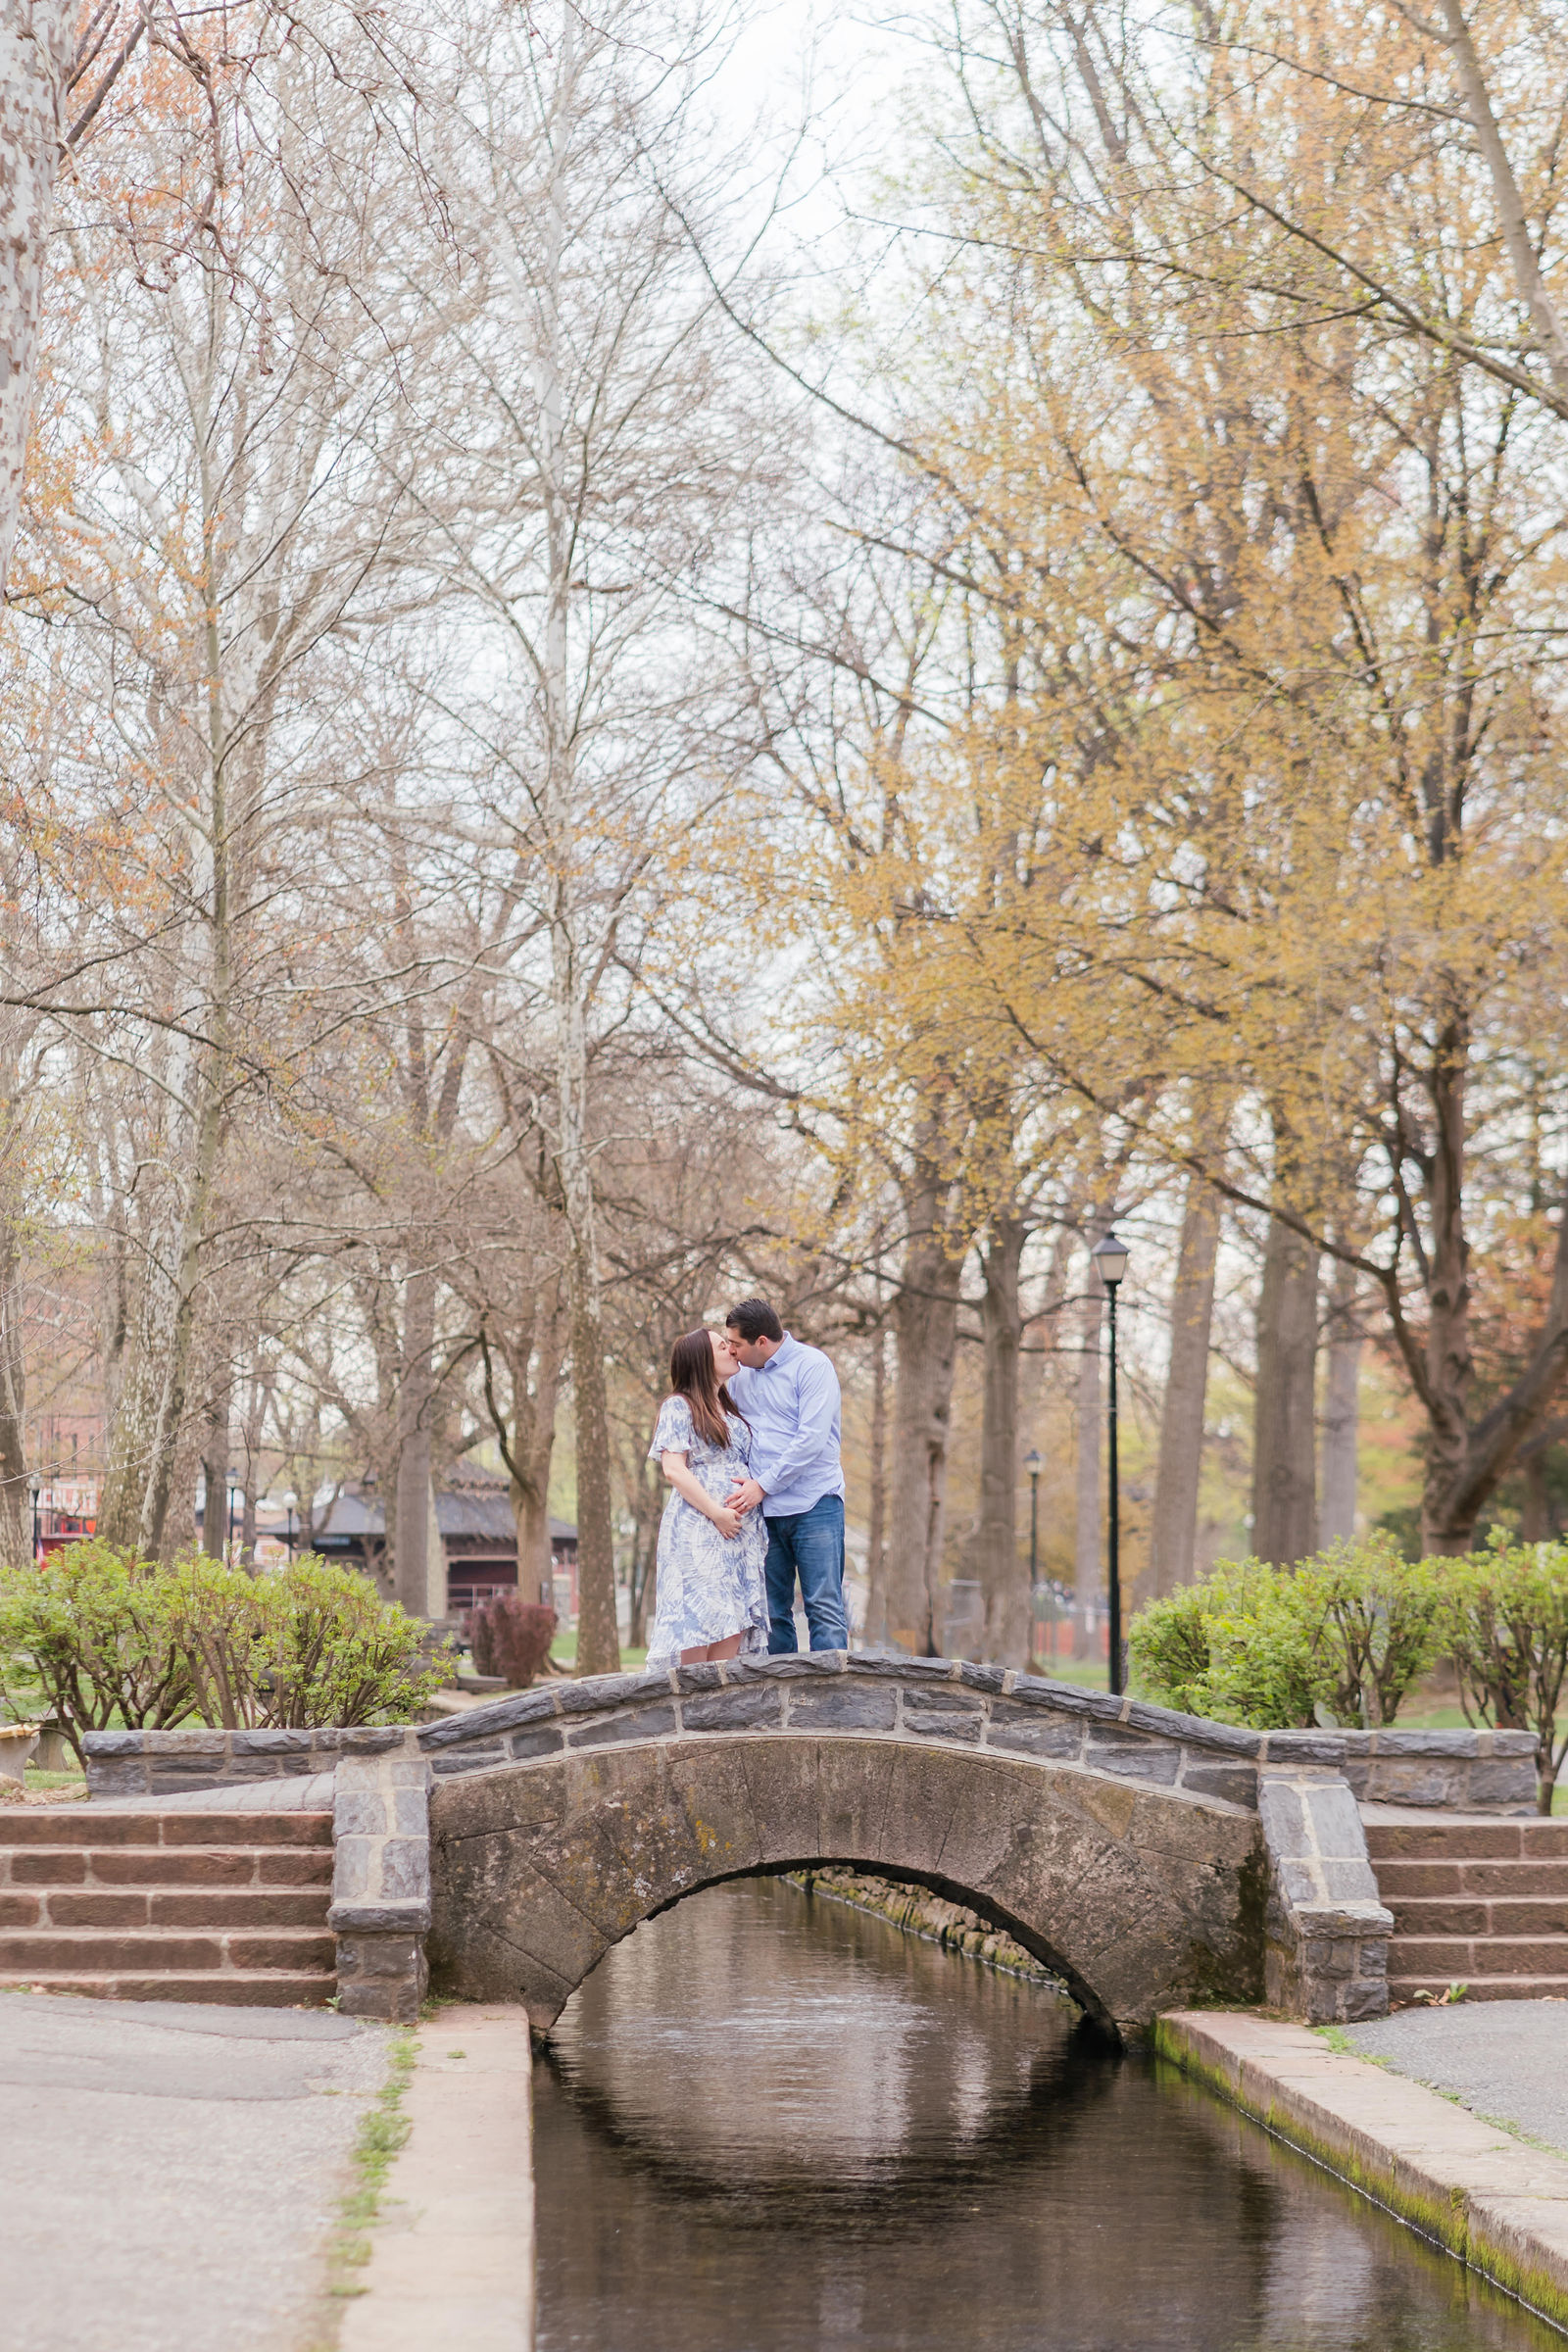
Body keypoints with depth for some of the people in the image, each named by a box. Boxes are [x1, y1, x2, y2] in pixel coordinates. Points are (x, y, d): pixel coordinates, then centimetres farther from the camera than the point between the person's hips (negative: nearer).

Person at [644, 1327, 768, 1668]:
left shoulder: (731, 1411, 22)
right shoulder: (679, 1407, 0)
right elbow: (673, 1469, -8)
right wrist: (716, 1512, -15)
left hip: (739, 1531, 7)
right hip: (697, 1531, -7)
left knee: (732, 1626, -1)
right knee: (698, 1619, -13)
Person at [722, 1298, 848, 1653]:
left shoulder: (811, 1366, -5)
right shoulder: (741, 1376, 14)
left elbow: (811, 1440, -14)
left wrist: (763, 1485, -14)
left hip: (813, 1506, -6)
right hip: (763, 1510, 6)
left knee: (824, 1608, -9)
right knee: (772, 1613, 4)